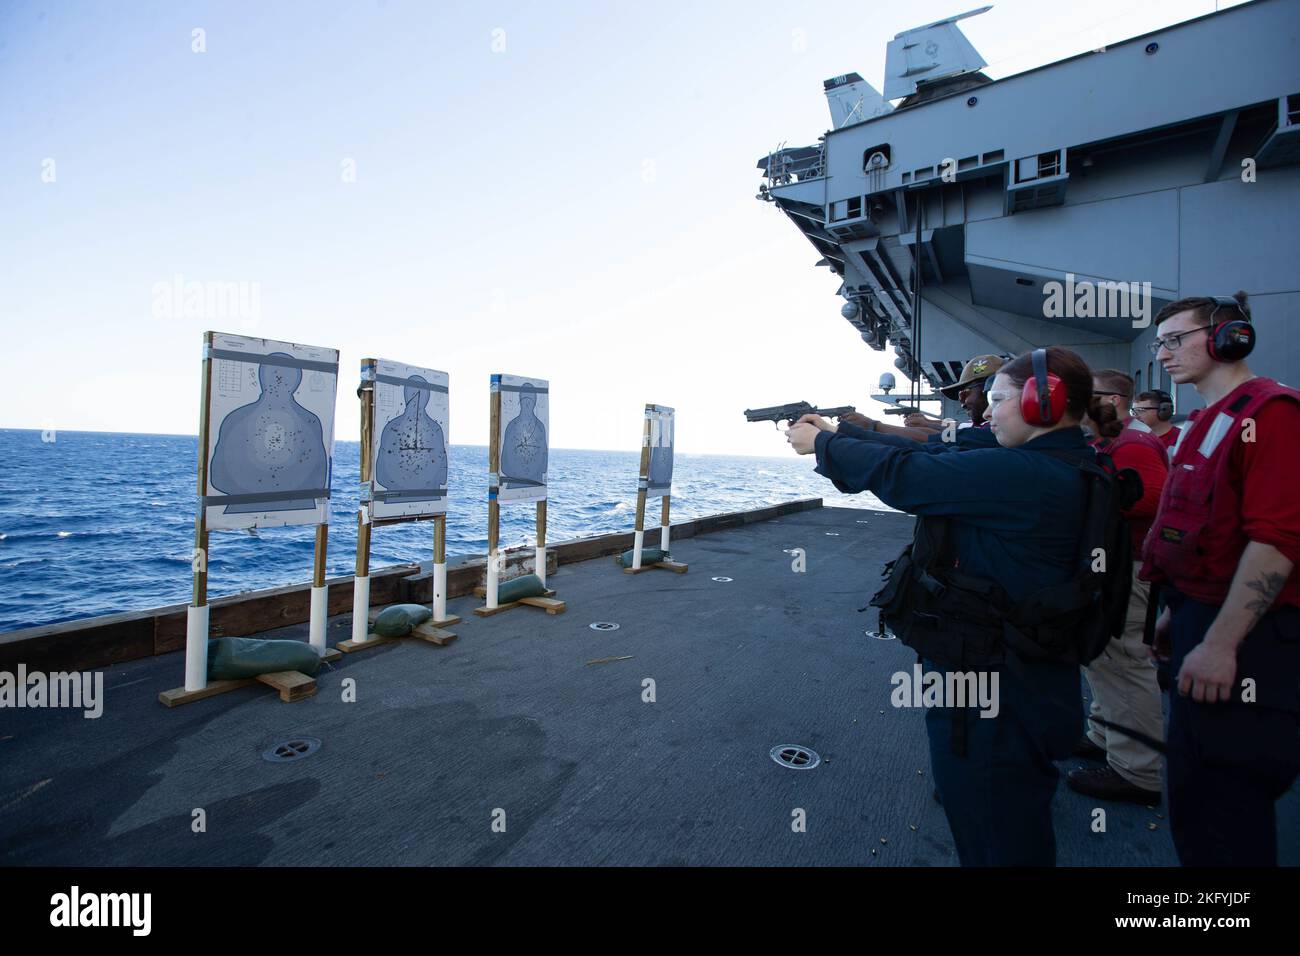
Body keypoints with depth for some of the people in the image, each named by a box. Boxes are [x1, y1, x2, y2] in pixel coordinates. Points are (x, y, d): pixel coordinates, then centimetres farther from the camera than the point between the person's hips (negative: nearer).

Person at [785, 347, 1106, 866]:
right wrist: (840, 434, 6)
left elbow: (901, 476, -23)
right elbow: (931, 459, 6)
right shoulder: (1064, 467, 6)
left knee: (997, 844, 11)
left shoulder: (1023, 474, -26)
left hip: (994, 693, -10)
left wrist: (820, 444, -7)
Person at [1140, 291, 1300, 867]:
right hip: (1203, 624, 9)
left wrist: (1219, 644, -24)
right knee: (1191, 792, 20)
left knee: (1227, 803, 2)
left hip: (1243, 641, -9)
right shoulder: (1206, 422, 15)